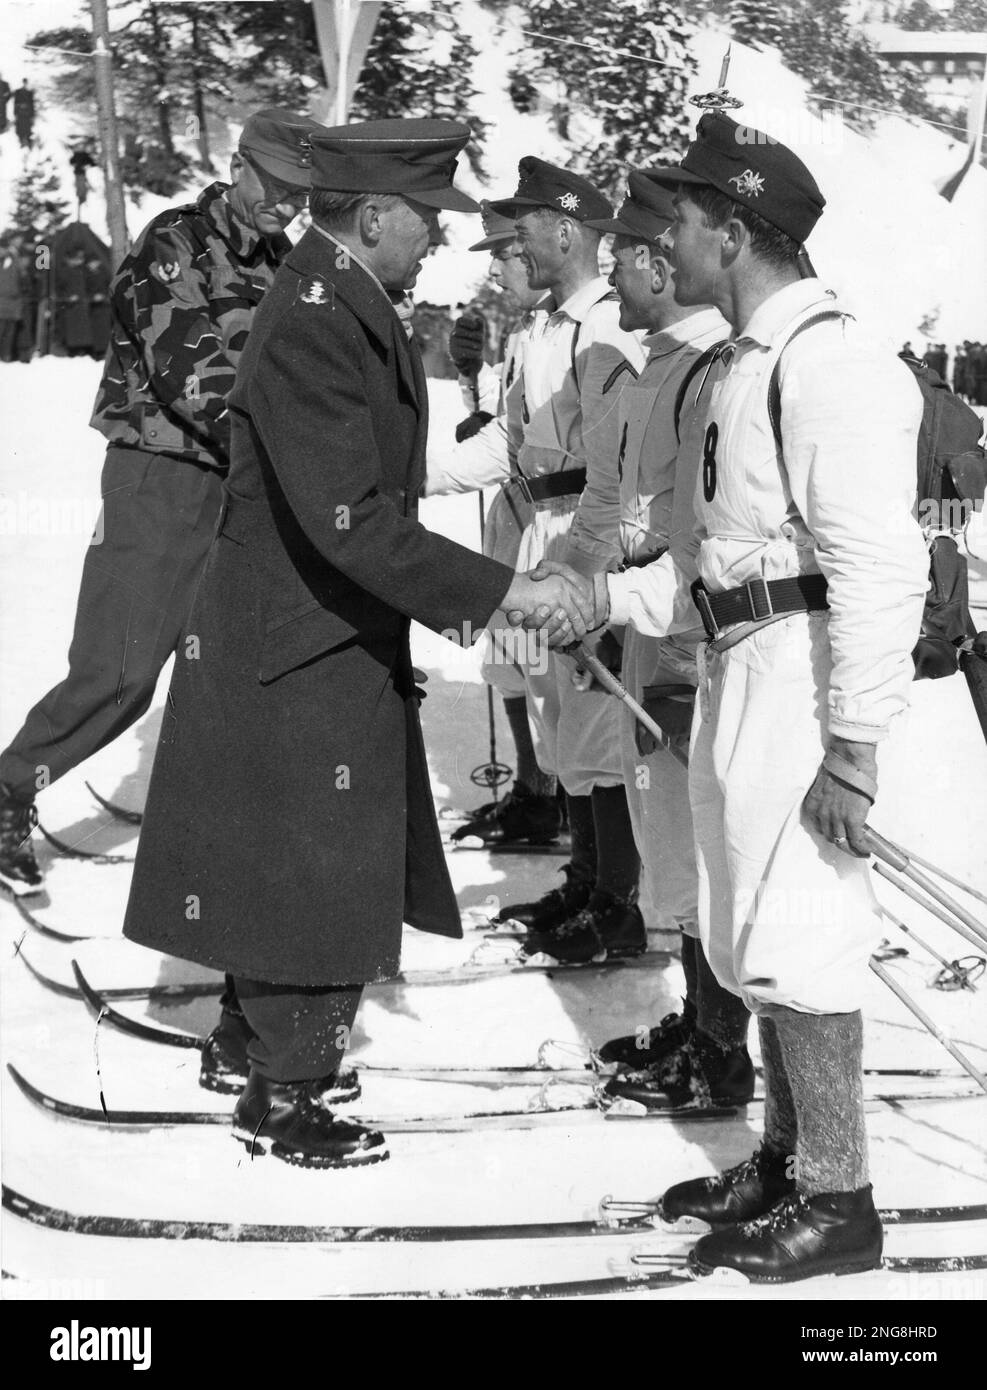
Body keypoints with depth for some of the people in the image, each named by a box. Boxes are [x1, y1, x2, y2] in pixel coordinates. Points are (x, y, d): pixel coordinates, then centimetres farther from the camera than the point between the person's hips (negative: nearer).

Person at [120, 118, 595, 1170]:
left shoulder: (351, 310, 7)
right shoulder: (311, 330, -24)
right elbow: (348, 525, -29)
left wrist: (436, 593, 11)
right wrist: (502, 591, -27)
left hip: (338, 640, 10)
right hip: (296, 652, -10)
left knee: (328, 874, 21)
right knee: (308, 876, 4)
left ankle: (271, 1048, 38)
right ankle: (284, 1101, 20)